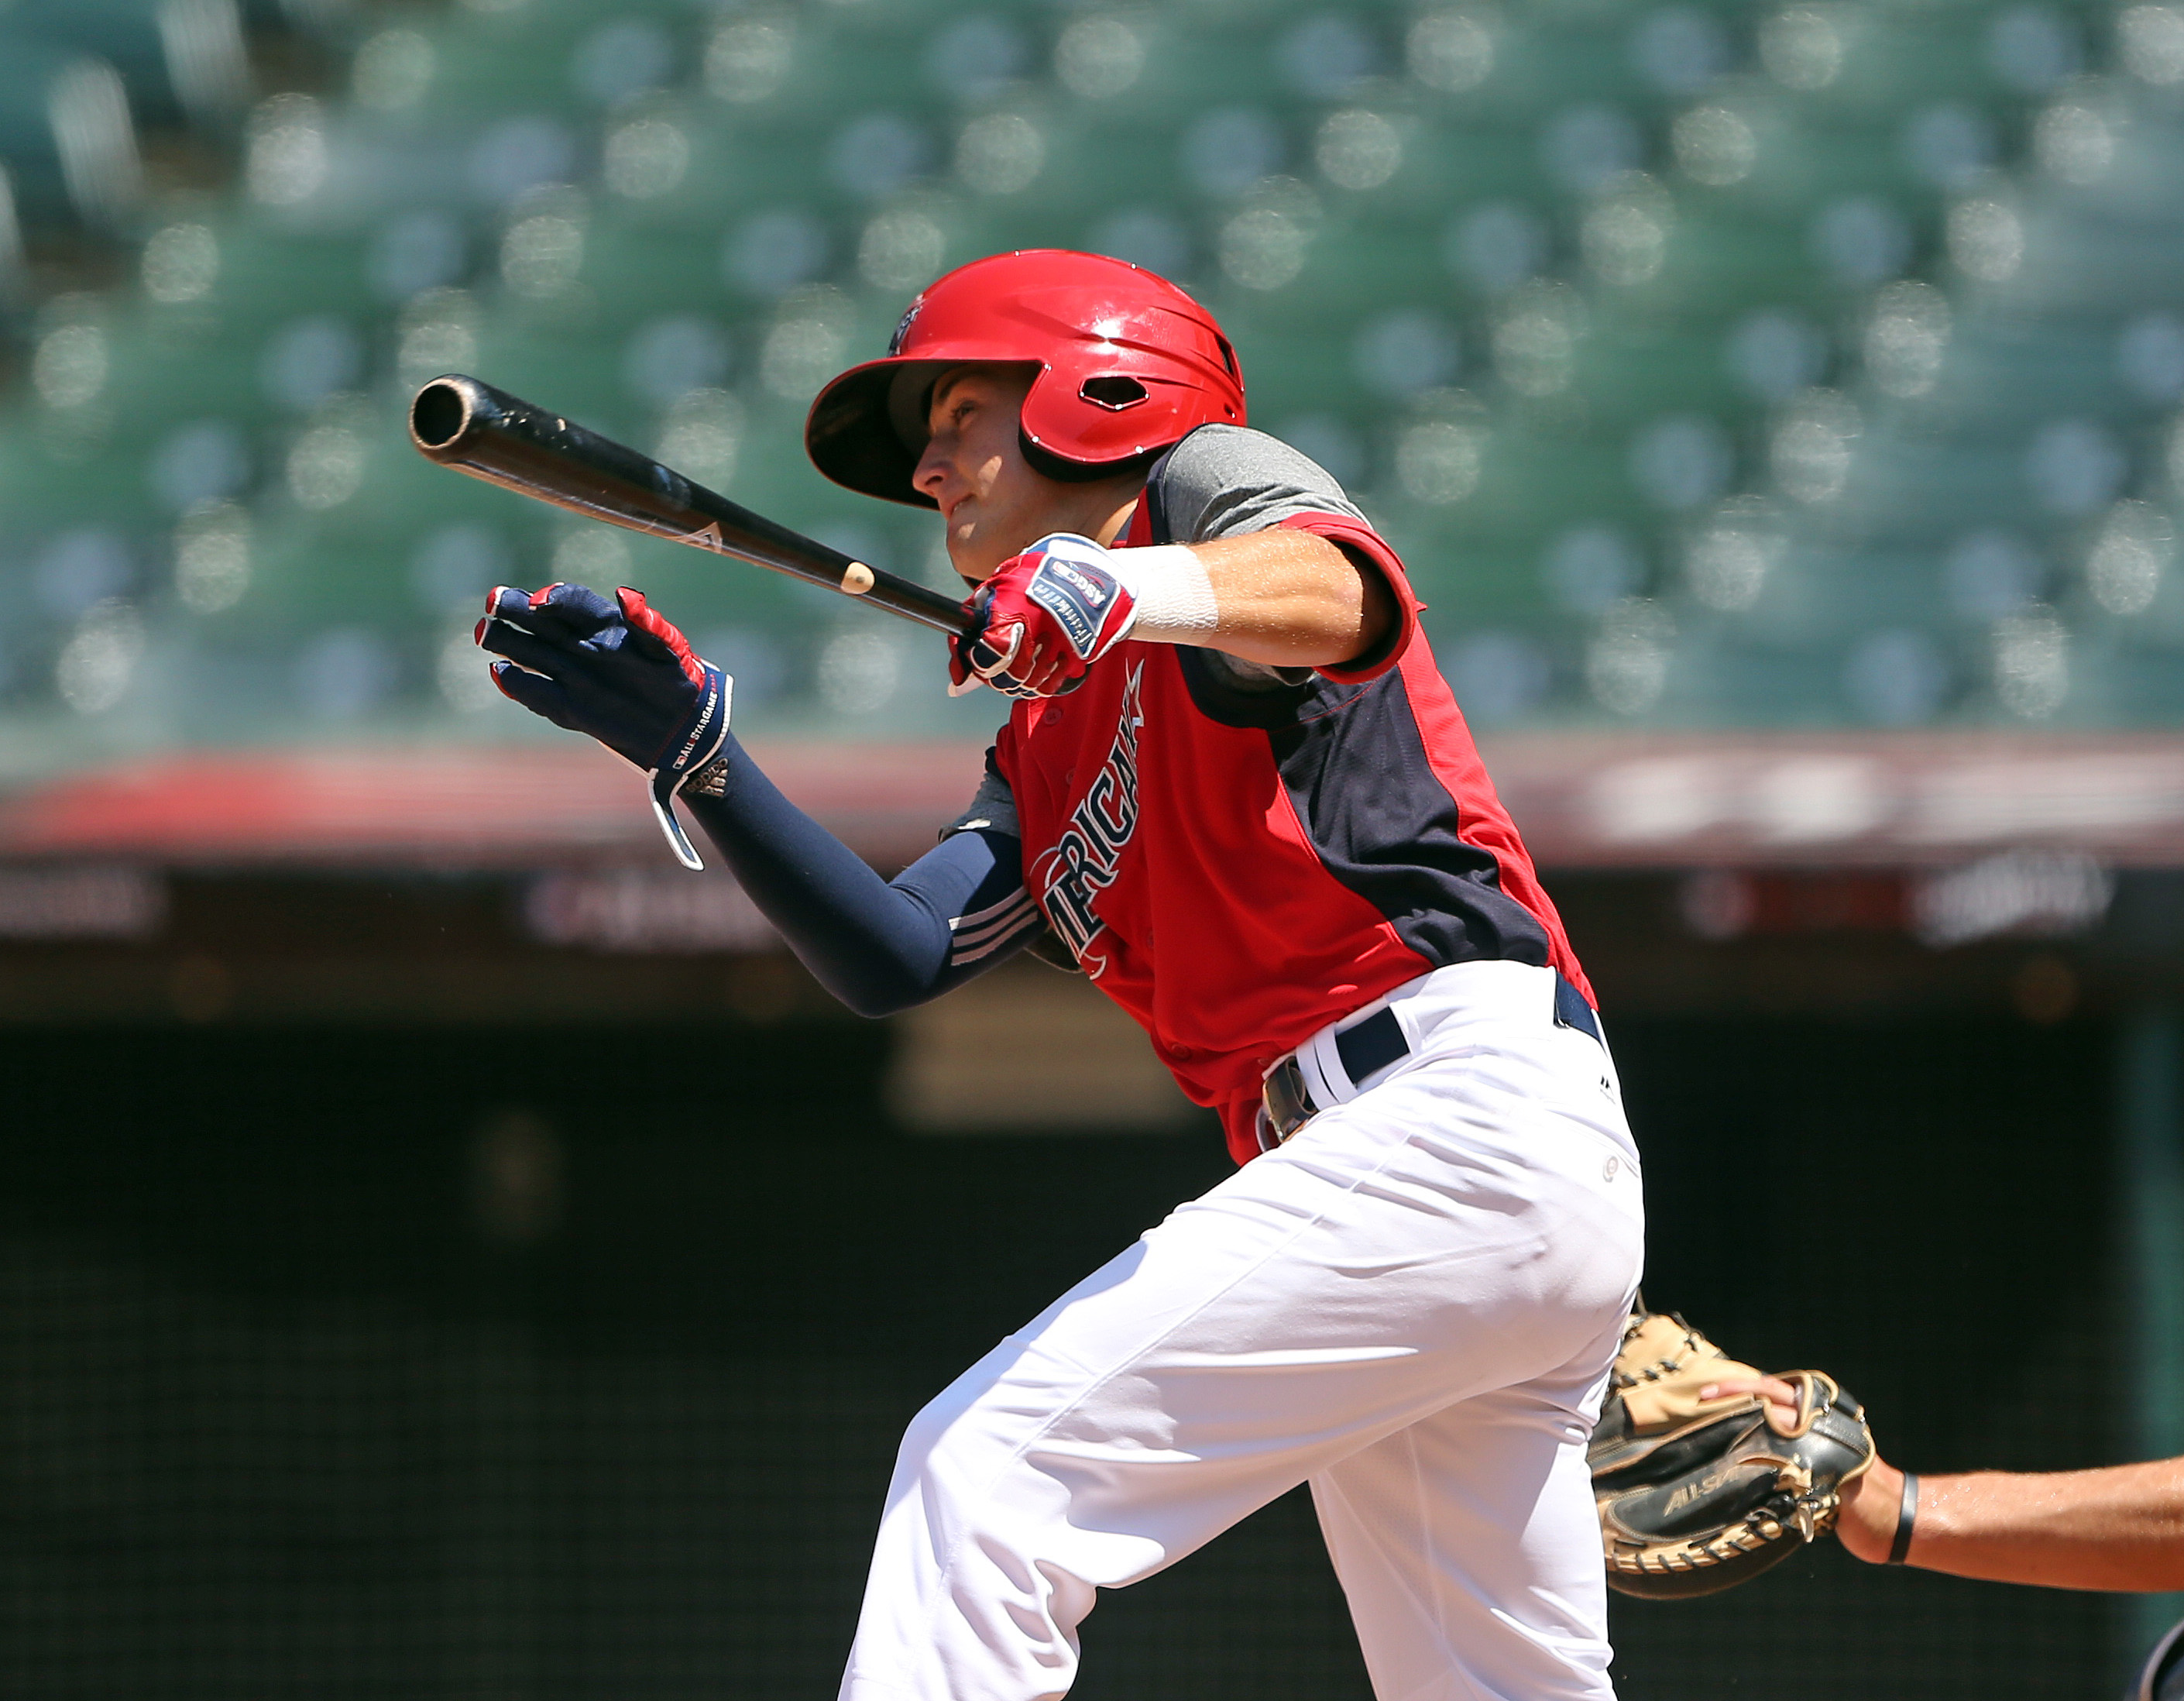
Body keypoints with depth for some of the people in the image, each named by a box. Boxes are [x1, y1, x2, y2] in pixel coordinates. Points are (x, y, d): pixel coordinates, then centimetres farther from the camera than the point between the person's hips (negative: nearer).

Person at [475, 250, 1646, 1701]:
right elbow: (896, 960, 14)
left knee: (989, 1464, -16)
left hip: (1469, 1083, -9)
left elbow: (1343, 591, -19)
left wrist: (1126, 586, -40)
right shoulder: (1045, 751, 28)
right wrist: (697, 753, 3)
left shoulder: (1210, 475, 5)